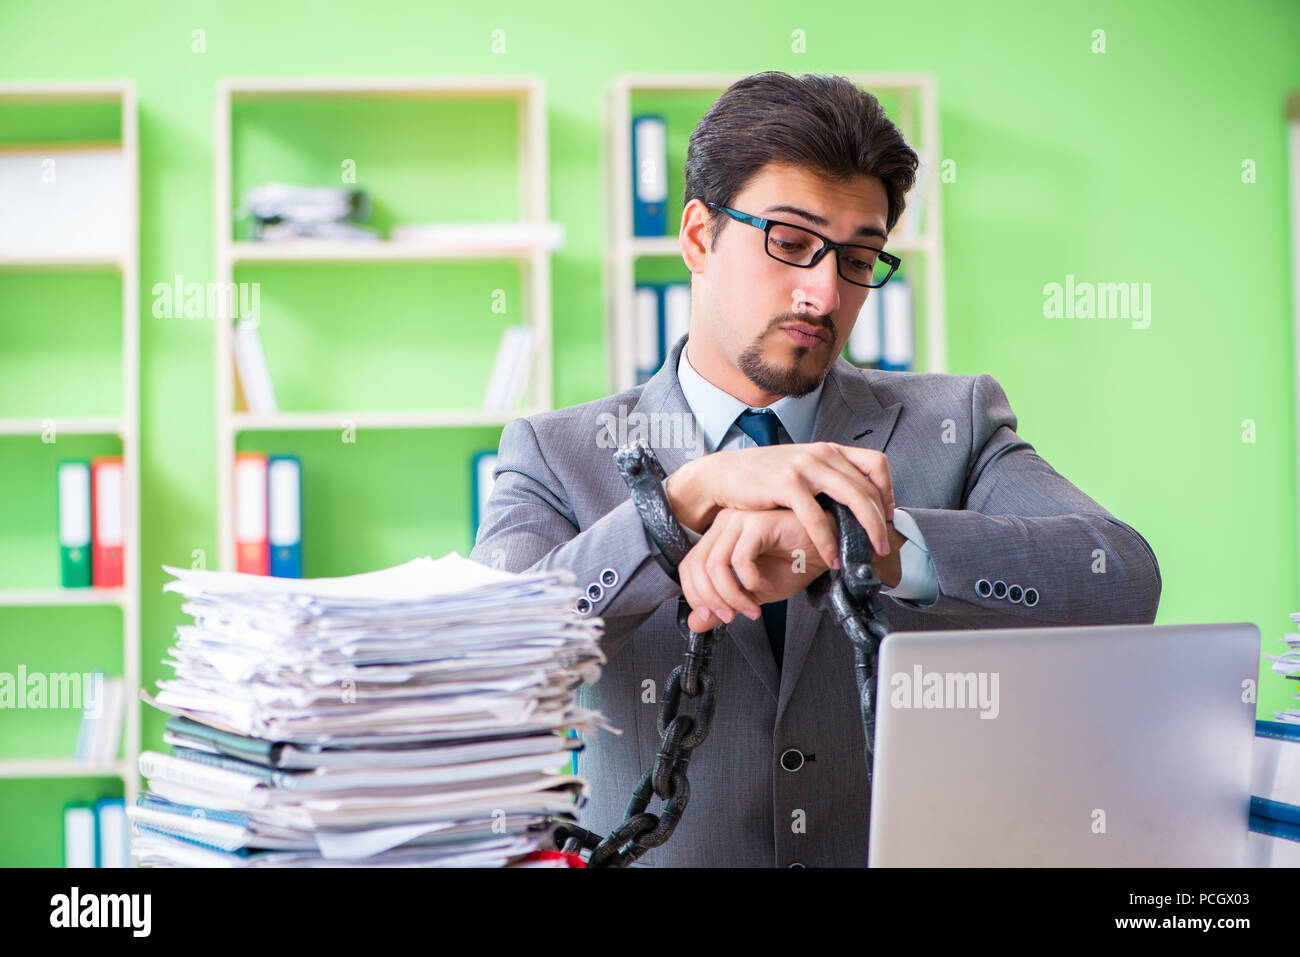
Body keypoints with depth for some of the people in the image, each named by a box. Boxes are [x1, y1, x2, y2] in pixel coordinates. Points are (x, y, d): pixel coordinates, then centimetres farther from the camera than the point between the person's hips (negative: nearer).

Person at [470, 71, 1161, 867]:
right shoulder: (557, 456, 2)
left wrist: (864, 541, -26)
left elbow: (1125, 583, -12)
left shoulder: (954, 425, 4)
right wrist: (696, 492, -25)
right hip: (664, 854, 0)